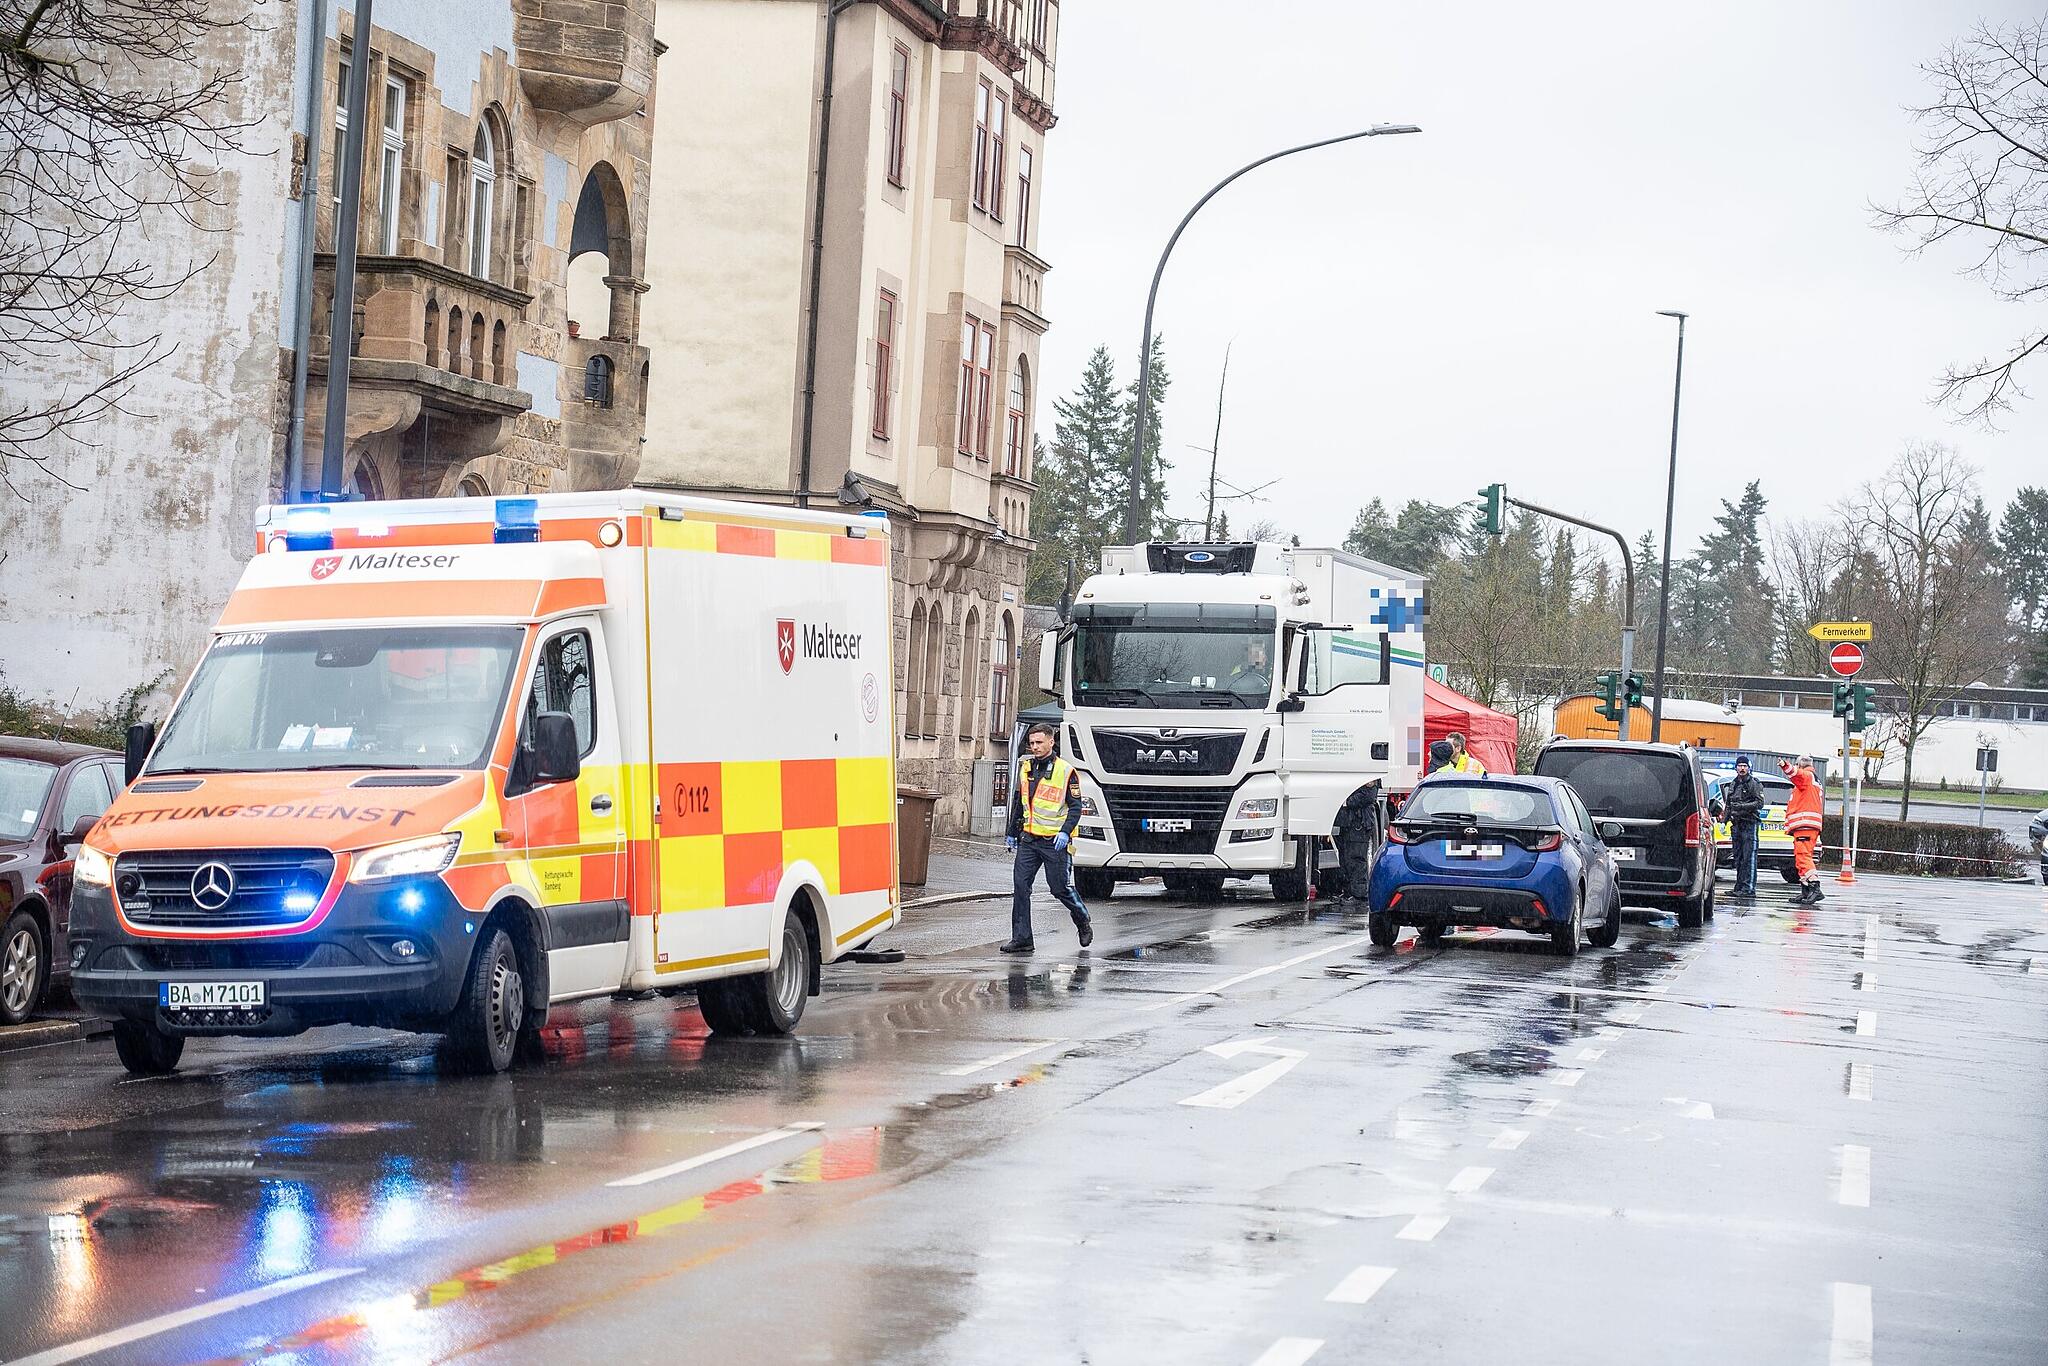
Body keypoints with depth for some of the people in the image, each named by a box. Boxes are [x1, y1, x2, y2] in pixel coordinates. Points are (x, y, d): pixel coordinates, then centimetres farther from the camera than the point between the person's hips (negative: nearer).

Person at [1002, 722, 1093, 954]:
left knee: (1060, 887, 1)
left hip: (1055, 841, -5)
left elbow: (1075, 807, -6)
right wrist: (1012, 833, 21)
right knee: (1020, 885, -4)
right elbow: (1018, 802, 21)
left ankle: (1083, 921, 28)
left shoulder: (1066, 771, -7)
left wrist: (1065, 832, -19)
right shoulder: (1026, 769, 10)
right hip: (1028, 839, 5)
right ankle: (1021, 938, -1)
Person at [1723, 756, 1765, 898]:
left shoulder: (1754, 784, -3)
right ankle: (1739, 886, 13)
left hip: (1750, 824, -7)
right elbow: (1728, 804, 27)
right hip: (1736, 825, 7)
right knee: (1738, 858, 9)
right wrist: (1728, 819, 15)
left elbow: (1759, 803, -12)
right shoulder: (1733, 784, 18)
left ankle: (1749, 888, -12)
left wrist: (1742, 806, -19)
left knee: (1749, 858, -10)